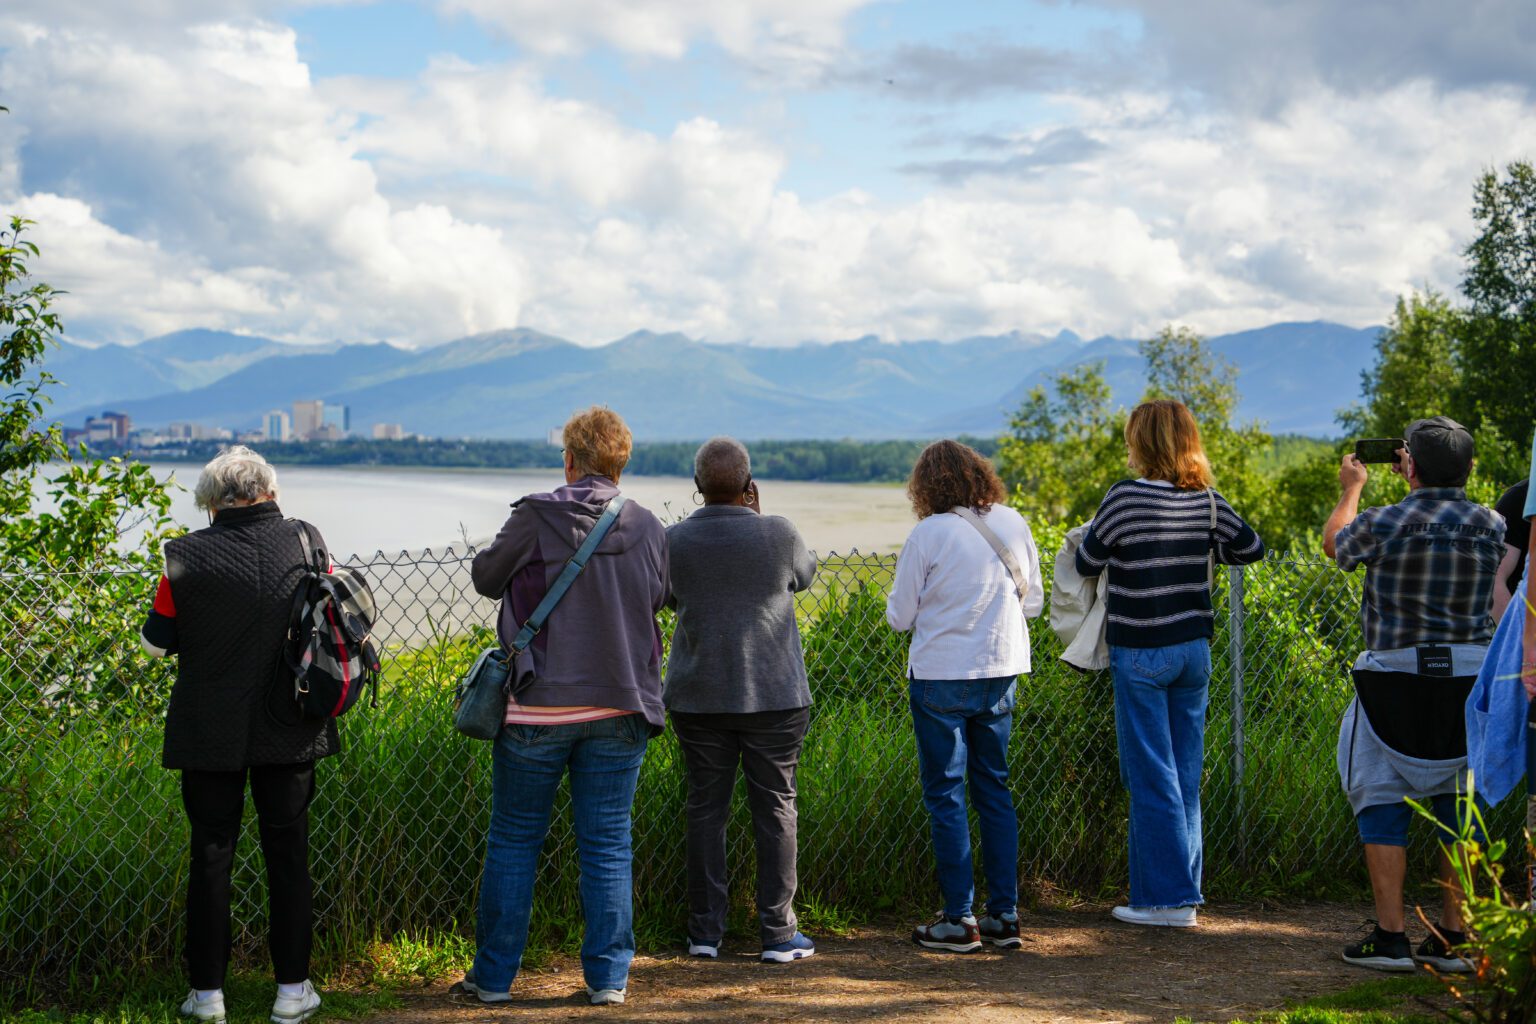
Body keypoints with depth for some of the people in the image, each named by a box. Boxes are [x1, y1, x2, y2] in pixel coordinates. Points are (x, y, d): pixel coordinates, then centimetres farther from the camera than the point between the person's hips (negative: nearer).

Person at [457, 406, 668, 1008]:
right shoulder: (647, 528, 1)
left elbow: (486, 578, 4)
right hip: (619, 709, 2)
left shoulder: (536, 518, -9)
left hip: (539, 706, -2)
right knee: (607, 846, 9)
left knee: (513, 841, 9)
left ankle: (493, 976, 14)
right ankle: (608, 978, 10)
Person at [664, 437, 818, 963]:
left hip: (699, 697, 2)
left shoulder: (673, 540, -4)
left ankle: (705, 930, 13)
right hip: (774, 695, -1)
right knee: (776, 808, 5)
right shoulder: (778, 533, -9)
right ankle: (778, 933, 6)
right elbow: (804, 575, 11)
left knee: (705, 808, 10)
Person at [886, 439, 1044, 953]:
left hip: (941, 675, -5)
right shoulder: (1013, 524, 1)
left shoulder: (928, 534, -13)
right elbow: (1033, 602, 9)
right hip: (1001, 671, 5)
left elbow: (900, 616, -7)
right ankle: (1004, 914, 16)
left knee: (945, 795, 4)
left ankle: (959, 920, 5)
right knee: (994, 789, 14)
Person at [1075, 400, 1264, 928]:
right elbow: (1252, 547, 13)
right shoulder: (1206, 500, 1)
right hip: (1194, 648, 6)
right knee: (1185, 775, 12)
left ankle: (1167, 897, 3)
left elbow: (1087, 563, -4)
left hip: (1141, 654, -5)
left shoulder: (1124, 498, -14)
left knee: (1152, 776, 1)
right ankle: (1180, 890, 19)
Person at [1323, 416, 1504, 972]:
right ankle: (1451, 940, 12)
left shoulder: (1383, 523, -11)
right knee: (1461, 804, 10)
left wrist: (1351, 488, 26)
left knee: (1382, 804, 5)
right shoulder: (1491, 526, -1)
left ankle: (1390, 938, 3)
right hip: (1471, 678, 3)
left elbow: (1333, 544, 11)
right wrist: (1422, 484, 31)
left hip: (1395, 679, -3)